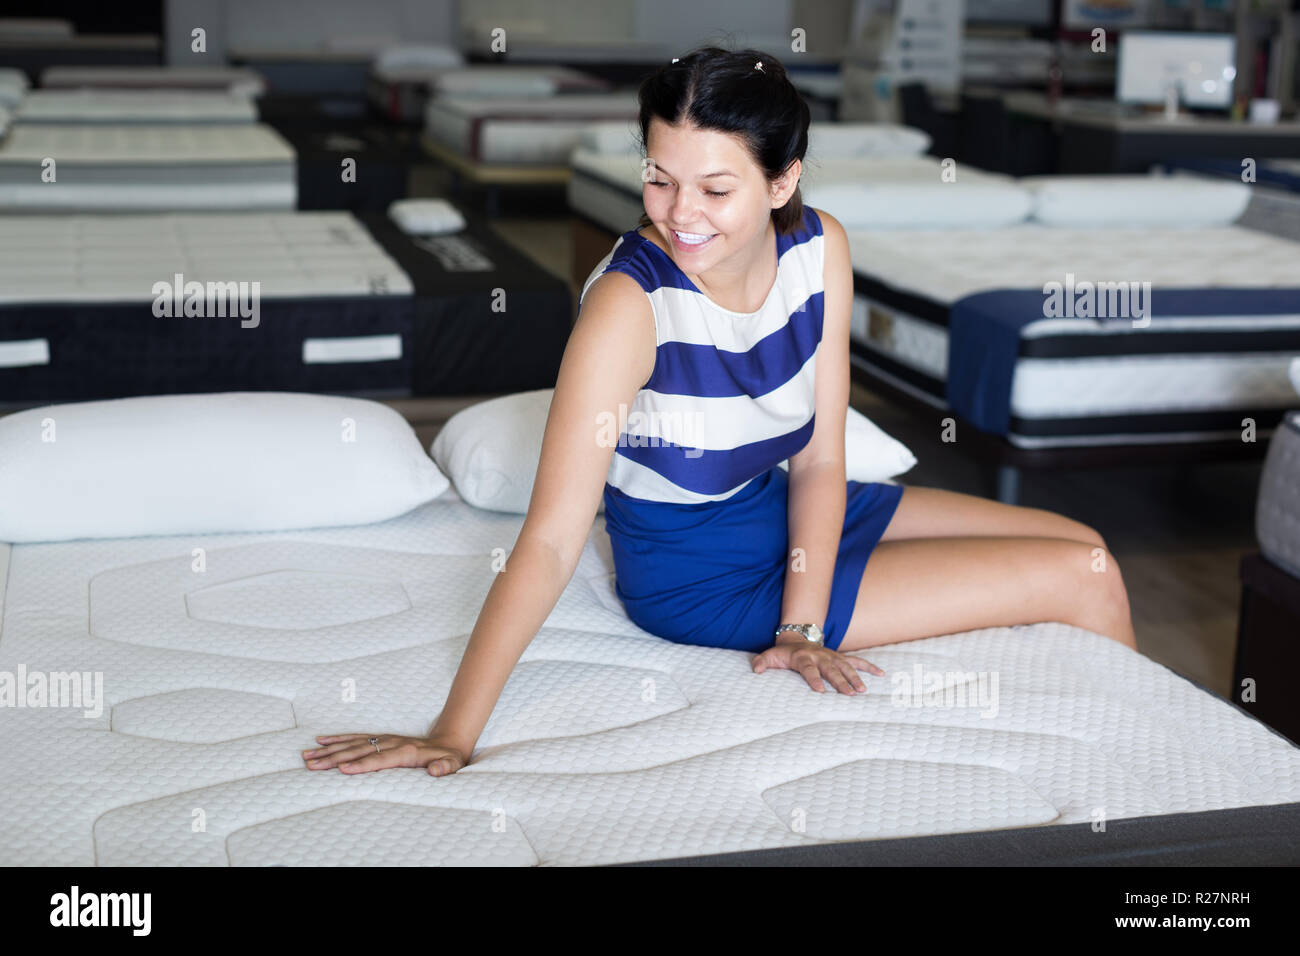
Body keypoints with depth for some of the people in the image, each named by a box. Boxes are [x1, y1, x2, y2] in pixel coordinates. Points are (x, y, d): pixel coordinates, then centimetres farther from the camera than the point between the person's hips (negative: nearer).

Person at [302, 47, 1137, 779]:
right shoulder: (629, 302, -31)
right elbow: (552, 540, -34)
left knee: (1082, 548, 9)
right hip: (701, 575, -6)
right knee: (1083, 582, -6)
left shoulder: (818, 246, -13)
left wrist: (802, 629, -16)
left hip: (786, 510, 6)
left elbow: (821, 457, -9)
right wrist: (453, 736, -37)